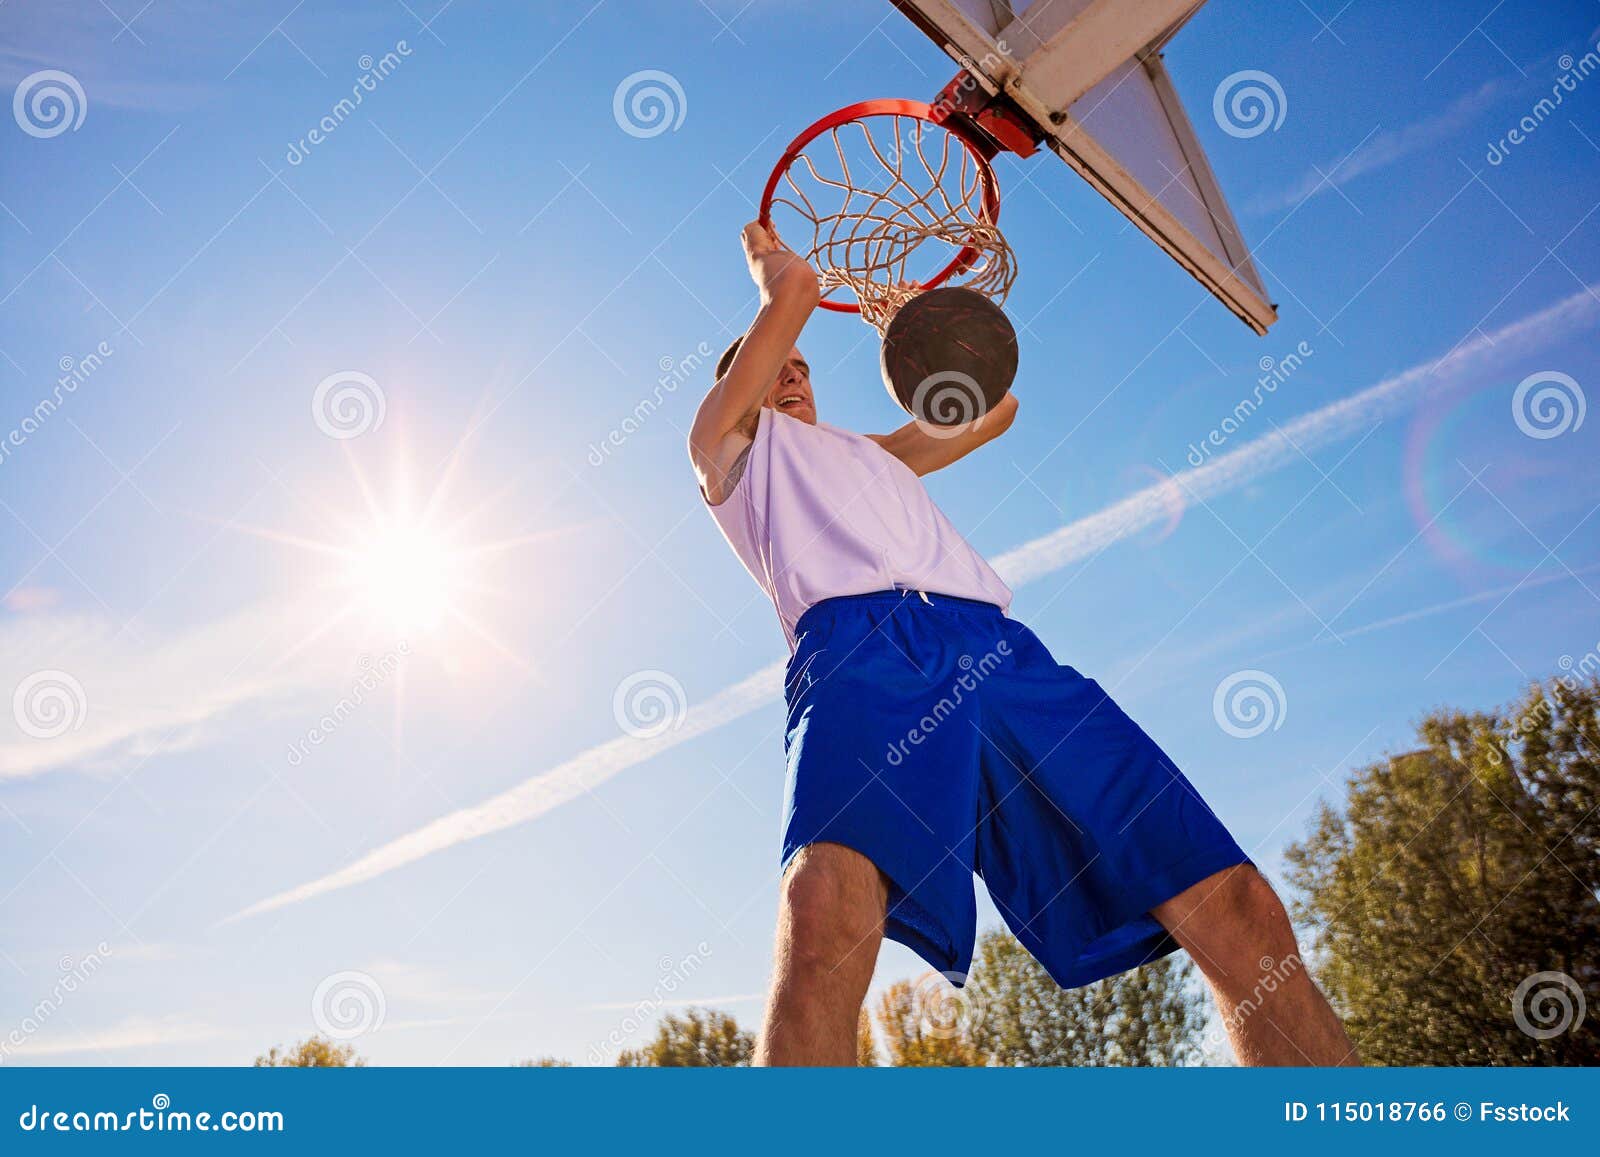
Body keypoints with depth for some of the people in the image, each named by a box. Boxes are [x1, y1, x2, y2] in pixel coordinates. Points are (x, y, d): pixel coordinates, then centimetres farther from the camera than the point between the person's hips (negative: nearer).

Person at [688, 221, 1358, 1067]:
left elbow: (993, 410, 53)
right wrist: (764, 252, 41)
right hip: (861, 646, -5)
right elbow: (797, 285, 21)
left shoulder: (867, 450, 44)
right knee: (827, 913, -38)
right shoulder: (728, 438, 28)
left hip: (999, 649, 6)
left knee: (1239, 910, -10)